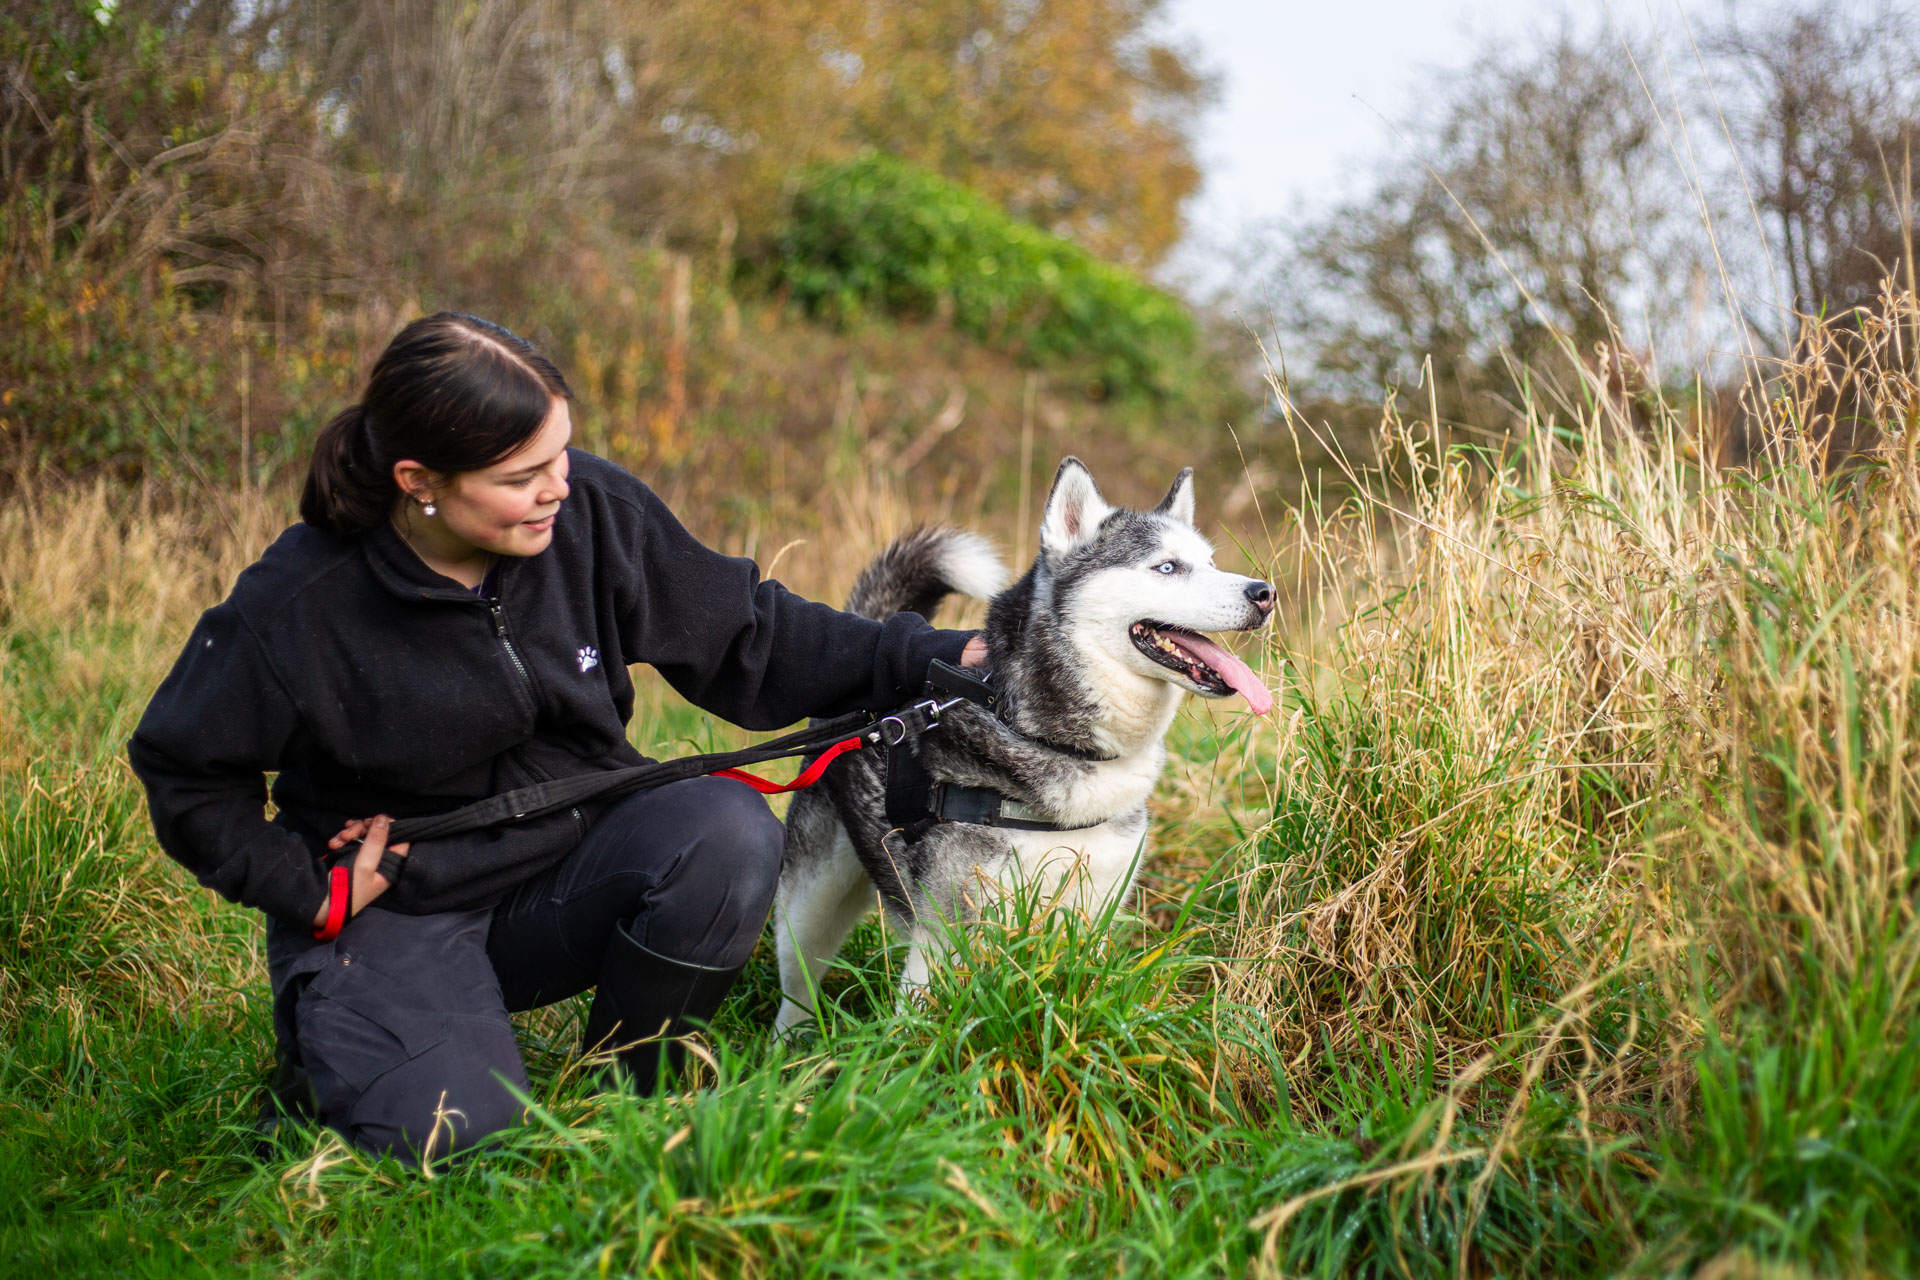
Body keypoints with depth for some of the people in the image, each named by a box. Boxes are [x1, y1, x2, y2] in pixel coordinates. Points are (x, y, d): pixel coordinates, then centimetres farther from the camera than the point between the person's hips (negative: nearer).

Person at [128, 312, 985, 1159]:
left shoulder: (593, 511, -11)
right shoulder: (294, 610, -18)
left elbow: (745, 639, -1)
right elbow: (187, 771, -1)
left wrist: (936, 659, -8)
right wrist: (311, 893, -8)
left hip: (574, 868, 3)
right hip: (394, 907, -3)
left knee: (728, 830, -27)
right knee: (447, 1129, -28)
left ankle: (620, 1093, -5)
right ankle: (327, 1031, 11)